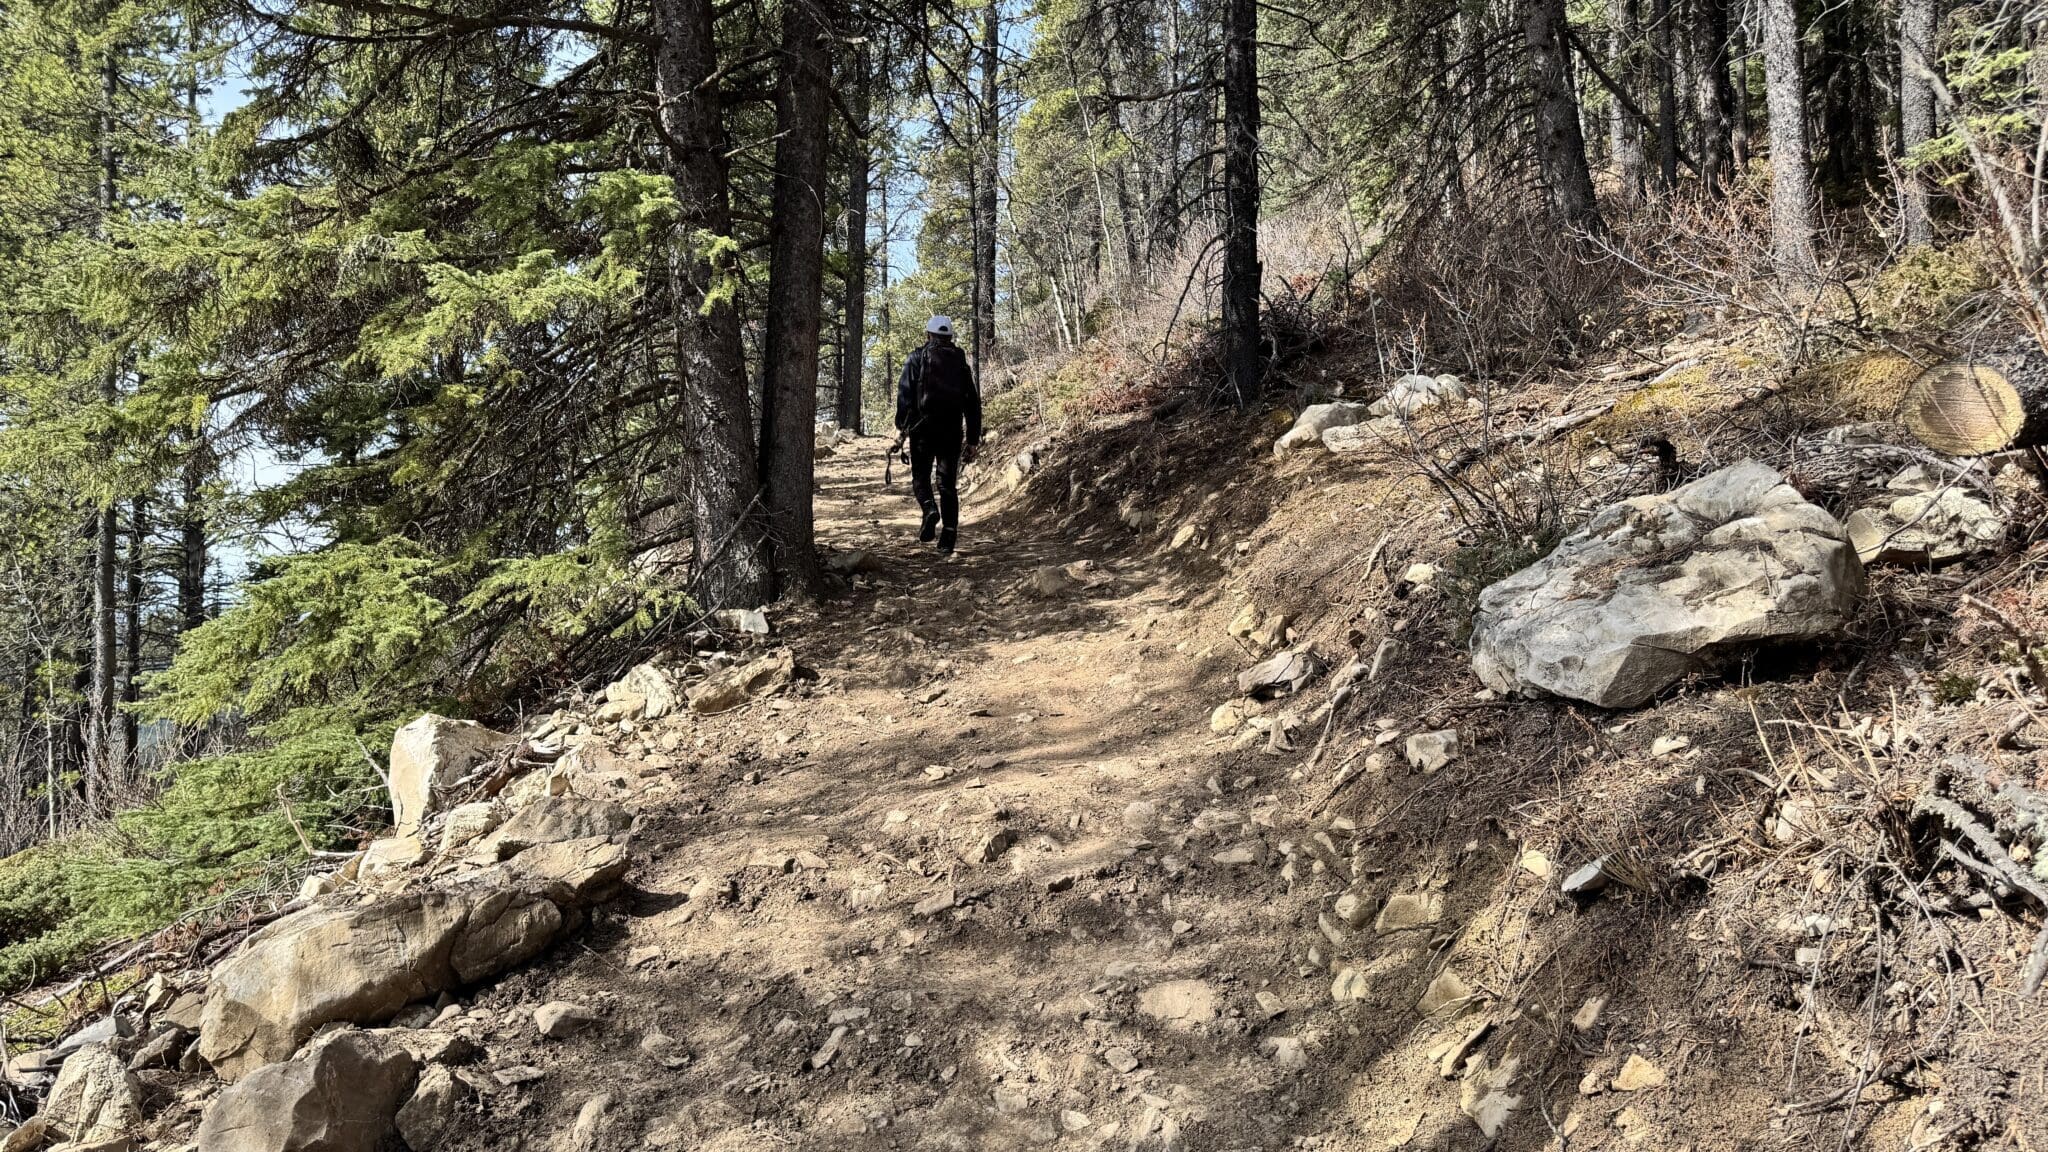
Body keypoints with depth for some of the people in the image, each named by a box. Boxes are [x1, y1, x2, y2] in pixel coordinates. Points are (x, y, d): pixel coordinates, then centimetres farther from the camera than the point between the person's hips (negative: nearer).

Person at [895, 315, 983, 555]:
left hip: (923, 428, -2)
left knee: (921, 476, 10)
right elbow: (973, 402, 12)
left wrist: (902, 424, -2)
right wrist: (973, 440, 14)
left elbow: (905, 392, -9)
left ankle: (929, 508, -20)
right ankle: (949, 536, -1)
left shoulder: (917, 359, 3)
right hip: (952, 432, 3)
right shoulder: (960, 363, 13)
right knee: (948, 484, 6)